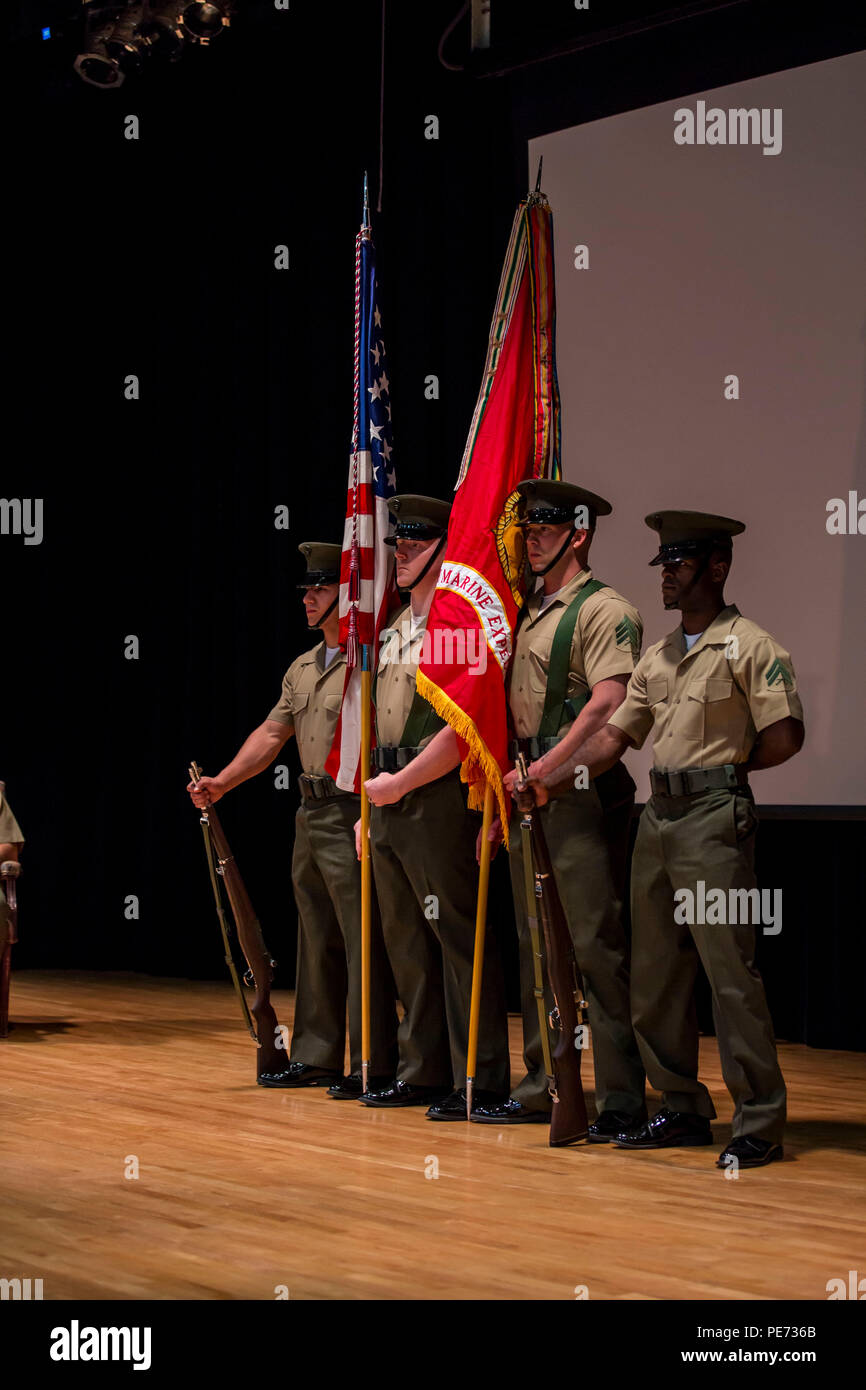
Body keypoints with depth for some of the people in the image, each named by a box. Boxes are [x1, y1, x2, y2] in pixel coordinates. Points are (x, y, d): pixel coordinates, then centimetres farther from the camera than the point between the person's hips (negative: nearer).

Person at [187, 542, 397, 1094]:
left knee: (362, 939, -6)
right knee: (316, 938, 14)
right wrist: (223, 781, 10)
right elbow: (272, 733, 20)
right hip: (311, 814, 9)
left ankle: (373, 1064, -2)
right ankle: (315, 1056, 22)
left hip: (355, 815, -9)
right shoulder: (302, 668, 18)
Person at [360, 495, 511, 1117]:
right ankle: (423, 1070, 22)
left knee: (459, 937, -5)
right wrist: (371, 804, 18)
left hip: (438, 799, -9)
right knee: (407, 941, 13)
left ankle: (478, 1080, 1)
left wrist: (401, 782, -15)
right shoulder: (395, 629, 18)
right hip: (389, 801, 9)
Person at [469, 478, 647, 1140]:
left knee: (595, 943, -9)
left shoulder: (605, 611, -8)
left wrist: (543, 769, -21)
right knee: (535, 943, 12)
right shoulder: (530, 613, 19)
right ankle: (545, 1085, 20)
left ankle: (622, 1097, -5)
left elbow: (606, 707, -19)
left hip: (582, 792, -9)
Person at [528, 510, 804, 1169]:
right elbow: (613, 735, 15)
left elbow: (785, 736, -13)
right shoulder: (658, 656, 18)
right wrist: (549, 781, 4)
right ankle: (683, 1108, 19)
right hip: (657, 816, 8)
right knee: (655, 971, 10)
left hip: (714, 816, -8)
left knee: (730, 968, -9)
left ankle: (761, 1122, -4)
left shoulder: (749, 645, -5)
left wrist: (723, 766, -1)